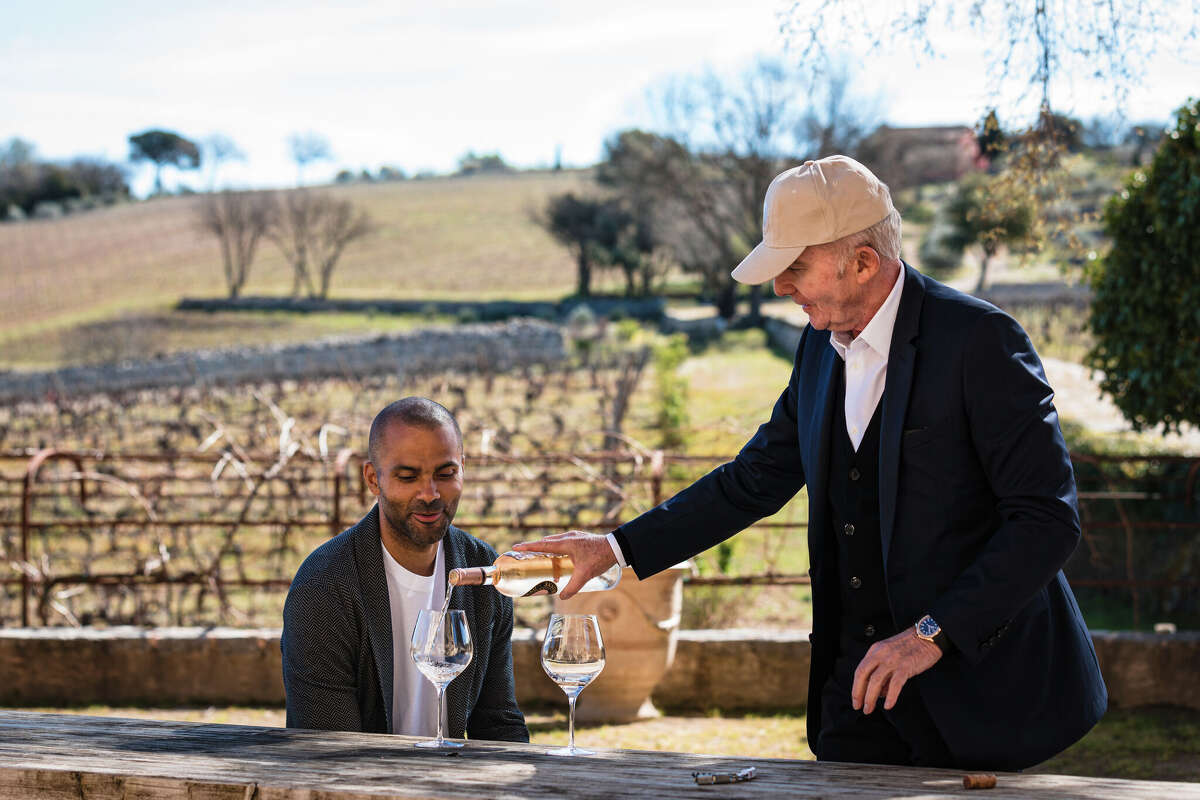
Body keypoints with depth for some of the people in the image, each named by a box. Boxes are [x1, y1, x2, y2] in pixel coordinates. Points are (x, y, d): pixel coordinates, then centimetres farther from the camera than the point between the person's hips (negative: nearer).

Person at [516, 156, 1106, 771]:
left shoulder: (979, 340, -16)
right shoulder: (822, 348, 8)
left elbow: (1047, 518, -18)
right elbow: (752, 482, 18)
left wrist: (932, 634, -23)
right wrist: (618, 549, 11)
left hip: (971, 679, -6)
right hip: (860, 674, 6)